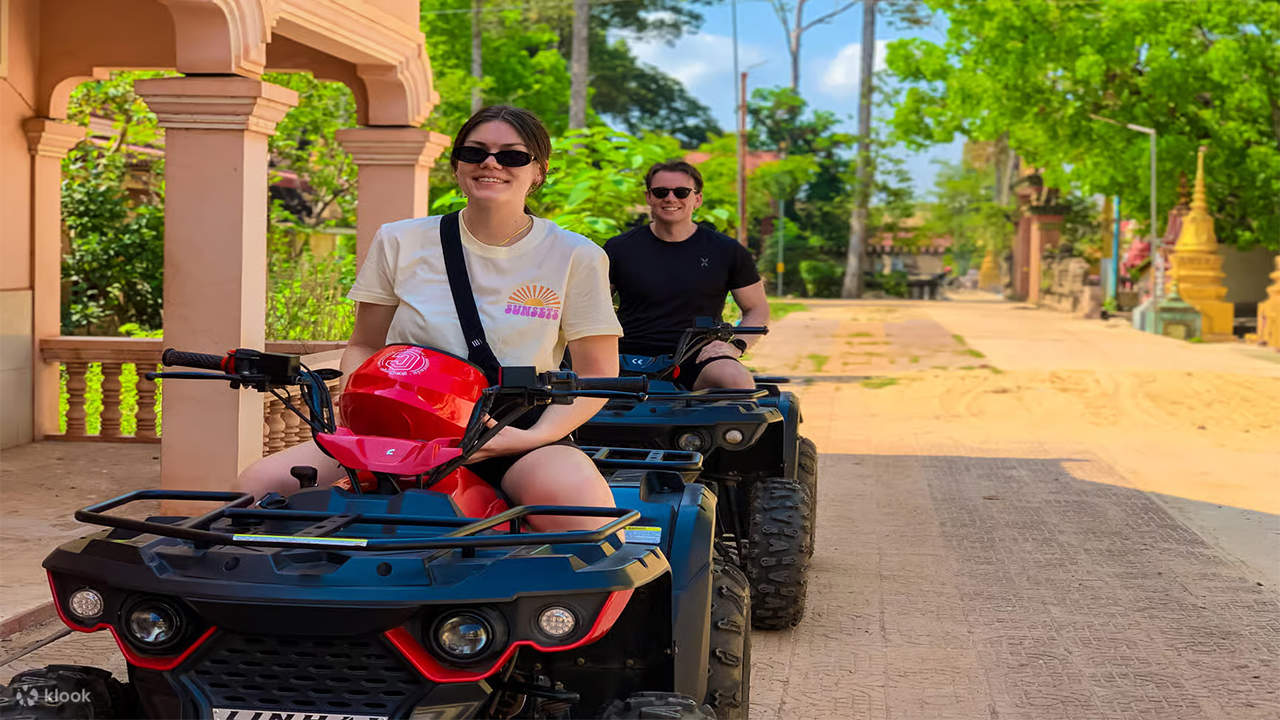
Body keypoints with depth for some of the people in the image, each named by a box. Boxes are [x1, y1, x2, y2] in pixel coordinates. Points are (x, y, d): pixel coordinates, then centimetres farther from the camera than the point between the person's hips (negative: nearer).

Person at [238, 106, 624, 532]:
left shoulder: (576, 257, 2)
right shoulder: (399, 242, 8)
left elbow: (598, 374, 3)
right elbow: (364, 347, 16)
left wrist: (534, 437, -14)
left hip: (515, 437, -2)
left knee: (584, 505, -38)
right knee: (258, 484, -19)